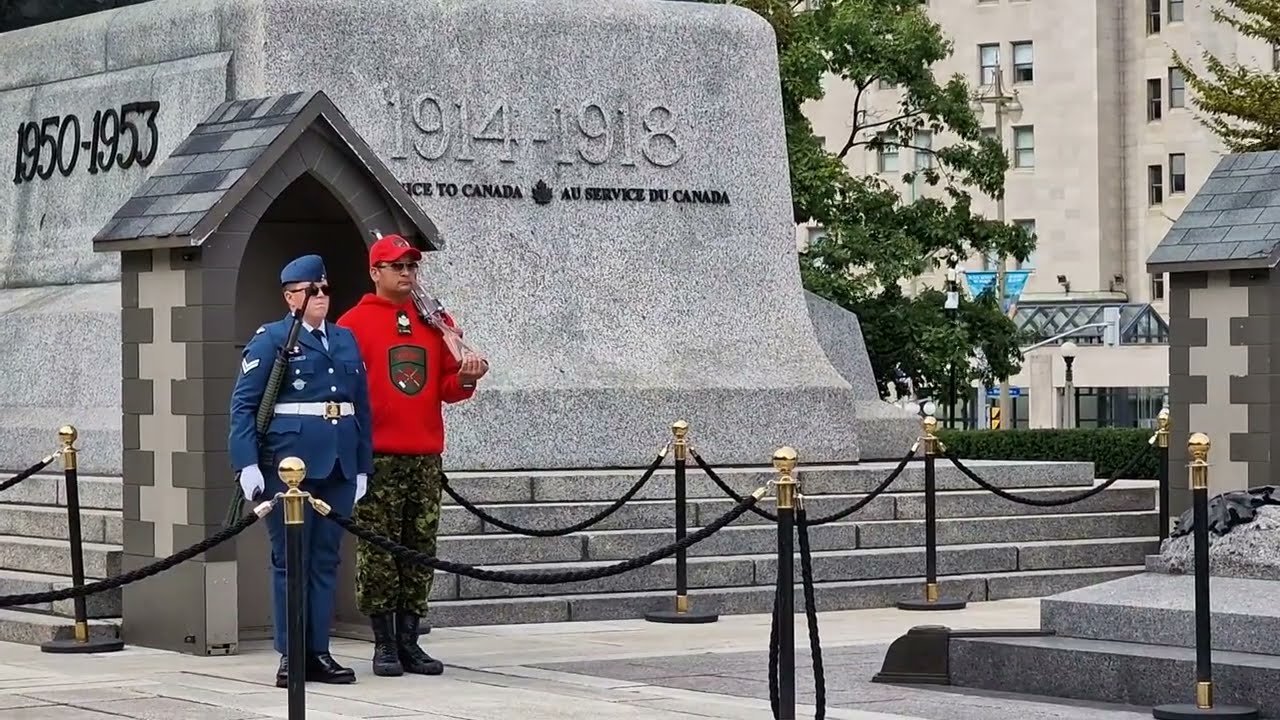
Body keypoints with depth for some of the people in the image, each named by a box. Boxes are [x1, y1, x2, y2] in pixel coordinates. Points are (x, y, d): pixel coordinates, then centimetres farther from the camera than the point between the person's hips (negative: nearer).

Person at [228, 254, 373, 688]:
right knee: (290, 559, -1)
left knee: (326, 559, 8)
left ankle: (318, 653, 14)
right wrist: (248, 464, -14)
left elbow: (362, 406, 18)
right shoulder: (271, 340, -1)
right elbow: (243, 404, -5)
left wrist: (363, 466, 13)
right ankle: (291, 657, 3)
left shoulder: (346, 340, 16)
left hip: (339, 466, 5)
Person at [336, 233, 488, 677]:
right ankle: (385, 644, 3)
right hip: (378, 457, -4)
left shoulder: (436, 322, 14)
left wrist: (465, 379, -6)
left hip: (426, 456, 4)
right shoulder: (355, 323, 1)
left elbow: (445, 388, 15)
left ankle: (409, 641, 11)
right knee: (378, 552, -3)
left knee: (420, 549, 5)